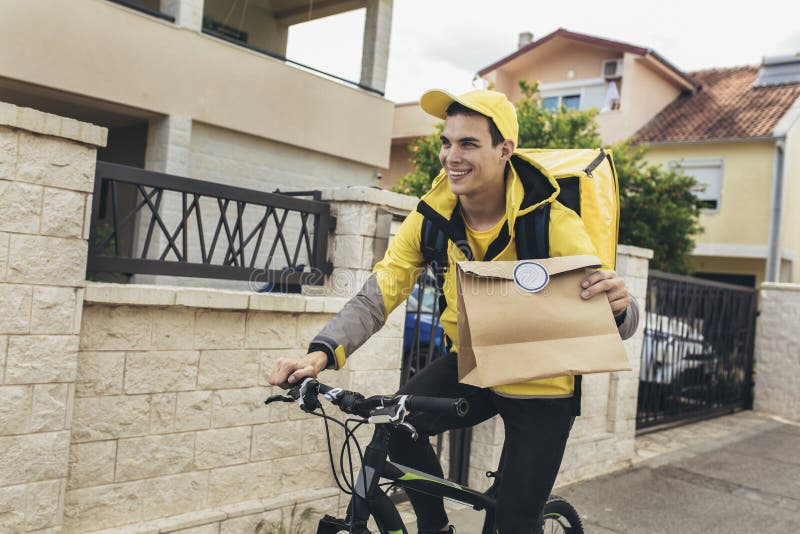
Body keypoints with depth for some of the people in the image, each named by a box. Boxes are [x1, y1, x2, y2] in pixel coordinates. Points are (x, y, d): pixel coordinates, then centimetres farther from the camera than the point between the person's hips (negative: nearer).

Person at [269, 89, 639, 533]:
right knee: (396, 423, -22)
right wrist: (321, 353, -33)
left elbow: (617, 322, -22)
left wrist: (617, 306, -47)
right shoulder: (432, 217, -14)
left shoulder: (552, 223, -23)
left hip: (540, 385, -2)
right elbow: (376, 297, -17)